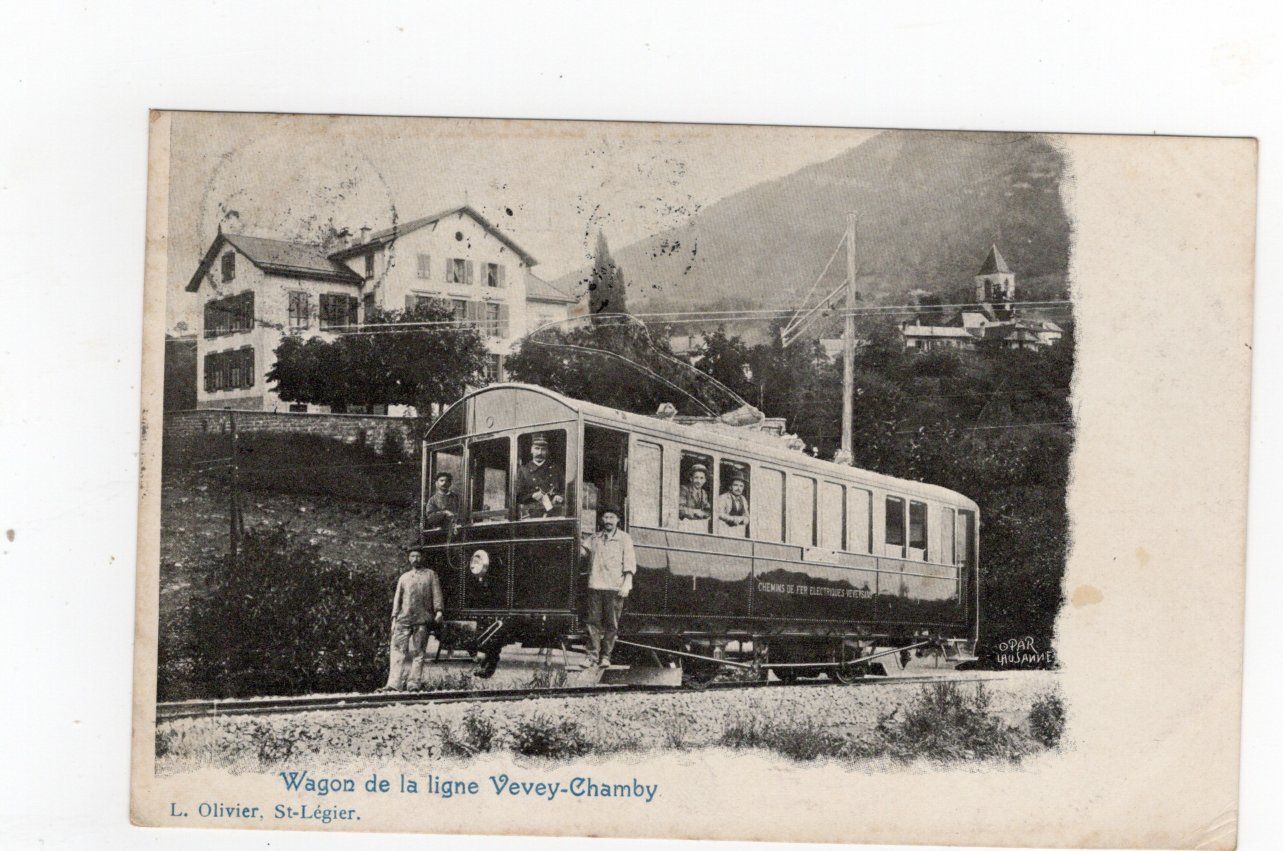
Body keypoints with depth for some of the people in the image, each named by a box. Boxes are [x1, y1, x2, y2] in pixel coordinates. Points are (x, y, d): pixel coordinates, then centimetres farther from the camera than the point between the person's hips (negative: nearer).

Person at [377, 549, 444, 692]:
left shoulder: (430, 574, 13)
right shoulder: (404, 577, 21)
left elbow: (436, 593, 4)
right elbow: (397, 598, 19)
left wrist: (439, 610, -10)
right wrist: (394, 618, 9)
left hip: (422, 619, -2)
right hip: (403, 619, 3)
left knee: (418, 652, -4)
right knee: (398, 651, -6)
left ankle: (414, 683, -2)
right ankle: (394, 683, -10)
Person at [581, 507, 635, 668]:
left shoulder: (624, 538, 6)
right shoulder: (594, 538, 16)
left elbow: (630, 562, 0)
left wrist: (627, 583, -9)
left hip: (615, 587, -3)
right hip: (595, 585, 3)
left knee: (611, 624, -3)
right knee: (594, 621, -2)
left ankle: (605, 657, 4)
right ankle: (593, 656, 0)